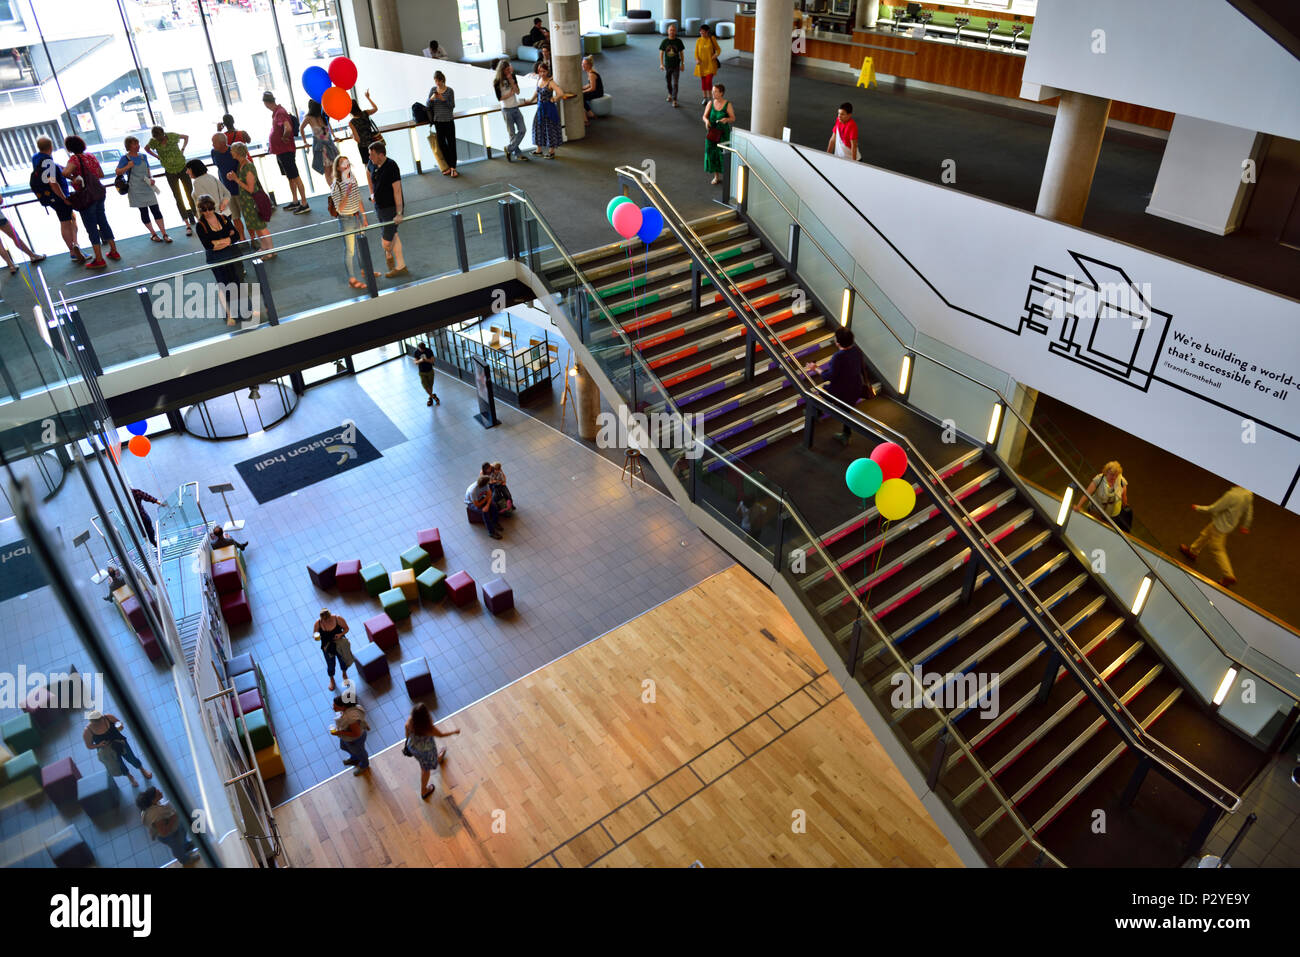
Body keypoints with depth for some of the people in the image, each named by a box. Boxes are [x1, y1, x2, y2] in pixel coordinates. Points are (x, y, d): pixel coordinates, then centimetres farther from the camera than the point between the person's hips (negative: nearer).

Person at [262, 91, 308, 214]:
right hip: (280, 150, 10)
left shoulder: (280, 113, -20)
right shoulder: (276, 112, 11)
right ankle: (295, 201, 27)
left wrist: (284, 138, -19)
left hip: (286, 151, -10)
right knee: (289, 177, 17)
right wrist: (271, 144, 12)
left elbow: (288, 128, -36)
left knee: (295, 177, -6)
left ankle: (304, 204, -3)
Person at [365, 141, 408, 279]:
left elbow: (397, 191, -25)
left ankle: (388, 254, 24)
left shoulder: (391, 167, -23)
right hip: (379, 207, 8)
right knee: (392, 236, 17)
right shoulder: (372, 164, 0)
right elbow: (368, 172, 25)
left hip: (391, 208, -8)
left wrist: (399, 214, -28)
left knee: (386, 242, -8)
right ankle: (401, 267, 28)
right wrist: (372, 193, 21)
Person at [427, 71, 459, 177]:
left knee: (451, 143, -3)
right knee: (441, 144, 7)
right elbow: (428, 105, 6)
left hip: (448, 120, -4)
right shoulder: (433, 90, 5)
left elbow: (452, 106, -7)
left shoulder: (449, 91, -4)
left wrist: (443, 99, -21)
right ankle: (448, 166, 17)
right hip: (438, 121, 4)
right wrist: (431, 99, -15)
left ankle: (453, 167, 0)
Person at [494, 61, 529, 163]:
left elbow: (517, 91, -2)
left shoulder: (512, 77, 6)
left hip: (516, 108, 5)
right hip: (507, 110, -5)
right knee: (512, 133, 1)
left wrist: (511, 81, -13)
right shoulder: (497, 81, -7)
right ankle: (518, 154, 12)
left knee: (523, 130, 0)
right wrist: (510, 93, -8)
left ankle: (509, 148, 11)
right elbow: (499, 97, -9)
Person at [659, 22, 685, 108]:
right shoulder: (665, 41, -3)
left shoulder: (678, 41, -3)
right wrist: (661, 64, -7)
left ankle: (674, 100, -5)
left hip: (676, 66, -2)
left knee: (675, 83, -8)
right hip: (667, 65, 2)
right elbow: (661, 53, 1)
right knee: (668, 82, 16)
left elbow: (681, 53, 5)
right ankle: (670, 94, 43)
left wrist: (682, 64, 4)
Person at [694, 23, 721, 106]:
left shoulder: (712, 39, -4)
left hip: (710, 64, -3)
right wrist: (697, 59, -15)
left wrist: (716, 54, -17)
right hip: (702, 64, 3)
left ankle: (710, 98, 1)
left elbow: (718, 49, 4)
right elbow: (696, 52, 5)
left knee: (708, 81, -14)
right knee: (703, 81, 10)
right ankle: (705, 98, 25)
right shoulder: (698, 40, 3)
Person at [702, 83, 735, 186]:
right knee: (712, 153, 6)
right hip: (712, 132, 3)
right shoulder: (711, 103, -1)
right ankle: (716, 177, 21)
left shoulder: (728, 104, -10)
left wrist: (727, 119, -30)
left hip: (723, 132, -3)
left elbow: (733, 118, -8)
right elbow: (704, 116, 1)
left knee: (723, 154, -3)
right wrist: (707, 121, -22)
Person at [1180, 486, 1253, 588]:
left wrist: (1198, 508, -9)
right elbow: (1249, 511, 6)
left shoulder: (1231, 495, -35)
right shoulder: (1248, 494, -9)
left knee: (1217, 550, 7)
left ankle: (1228, 576, 13)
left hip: (1221, 526, -8)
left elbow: (1213, 509, -25)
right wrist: (1245, 526, 22)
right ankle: (1192, 551, 48)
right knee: (1205, 534, 28)